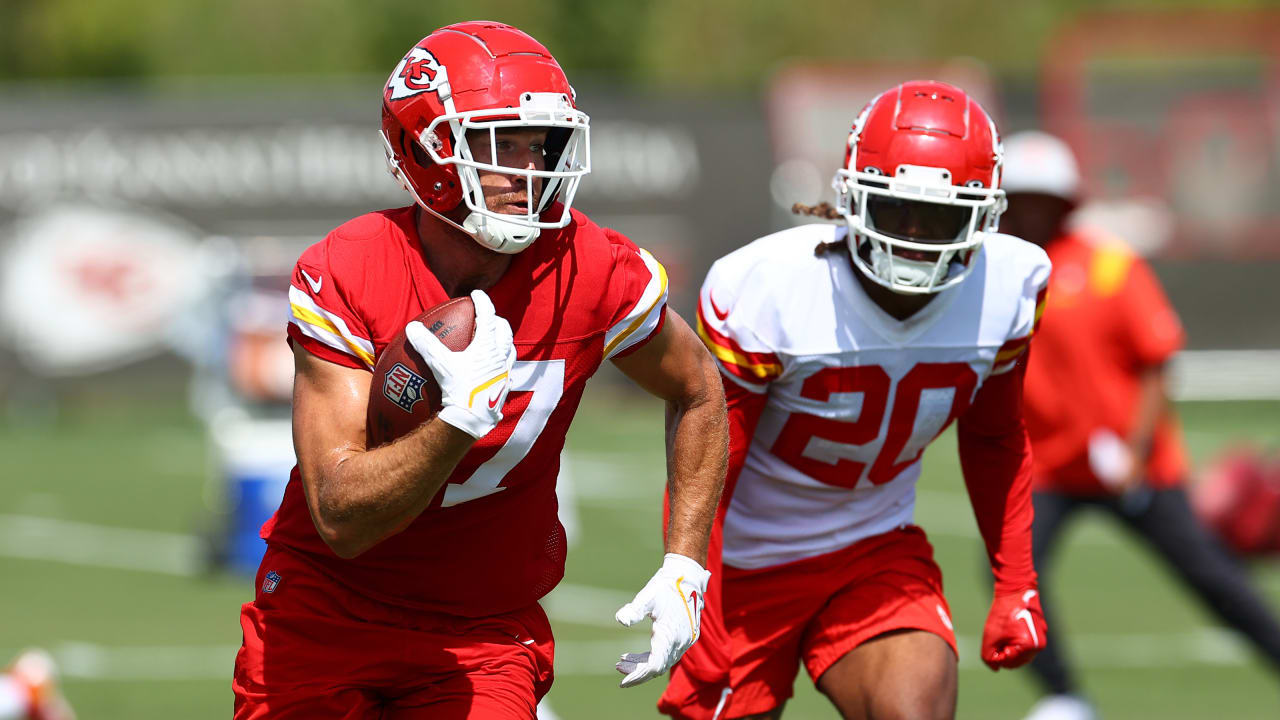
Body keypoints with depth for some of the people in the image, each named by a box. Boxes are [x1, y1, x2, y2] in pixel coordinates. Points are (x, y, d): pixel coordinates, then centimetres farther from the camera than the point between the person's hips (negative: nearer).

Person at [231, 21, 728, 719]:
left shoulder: (596, 275, -14)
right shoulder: (341, 277, -20)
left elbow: (699, 394, 8)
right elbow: (341, 518, -25)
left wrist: (685, 568, 1)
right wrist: (463, 416, -38)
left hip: (482, 635, 1)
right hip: (326, 613, 0)